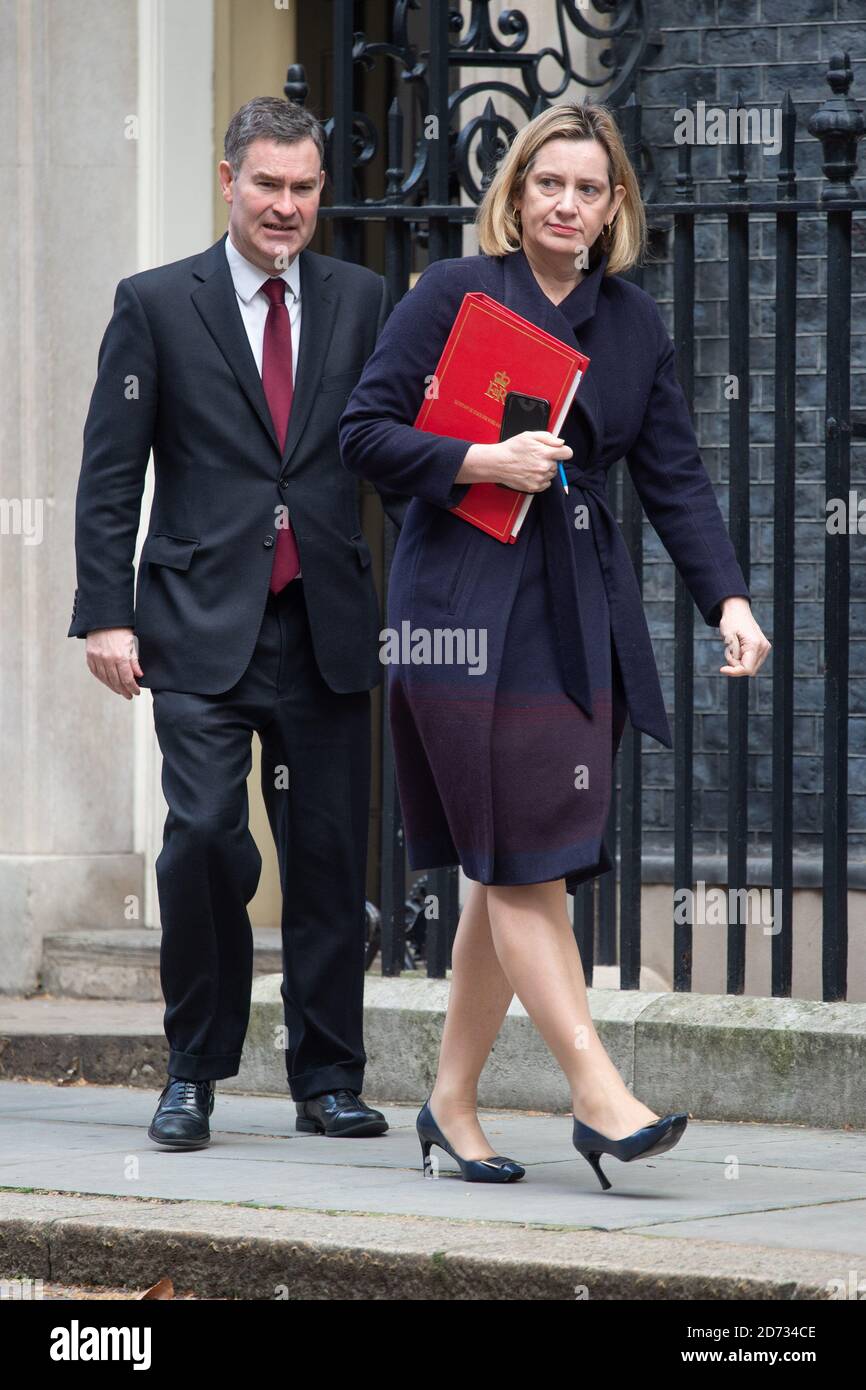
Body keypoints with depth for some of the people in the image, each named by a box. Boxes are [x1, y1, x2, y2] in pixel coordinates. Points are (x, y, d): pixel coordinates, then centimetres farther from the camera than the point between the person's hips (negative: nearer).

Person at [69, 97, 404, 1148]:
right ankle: (193, 1075, 2)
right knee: (205, 837, -12)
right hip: (203, 626, -2)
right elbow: (111, 473, 2)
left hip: (327, 626, 2)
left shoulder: (361, 302, 10)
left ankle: (327, 1081, 14)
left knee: (328, 855, 4)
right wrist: (105, 613, -6)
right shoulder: (156, 305, 4)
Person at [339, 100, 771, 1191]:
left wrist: (728, 600, -2)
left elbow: (674, 478, 11)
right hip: (467, 604, -5)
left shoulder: (633, 324, 12)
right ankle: (598, 1096, -15)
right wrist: (481, 464, -16)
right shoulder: (451, 294, -1)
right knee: (521, 860, -11)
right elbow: (364, 434, -3)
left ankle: (453, 1100, 14)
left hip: (581, 615, 5)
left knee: (516, 873, 5)